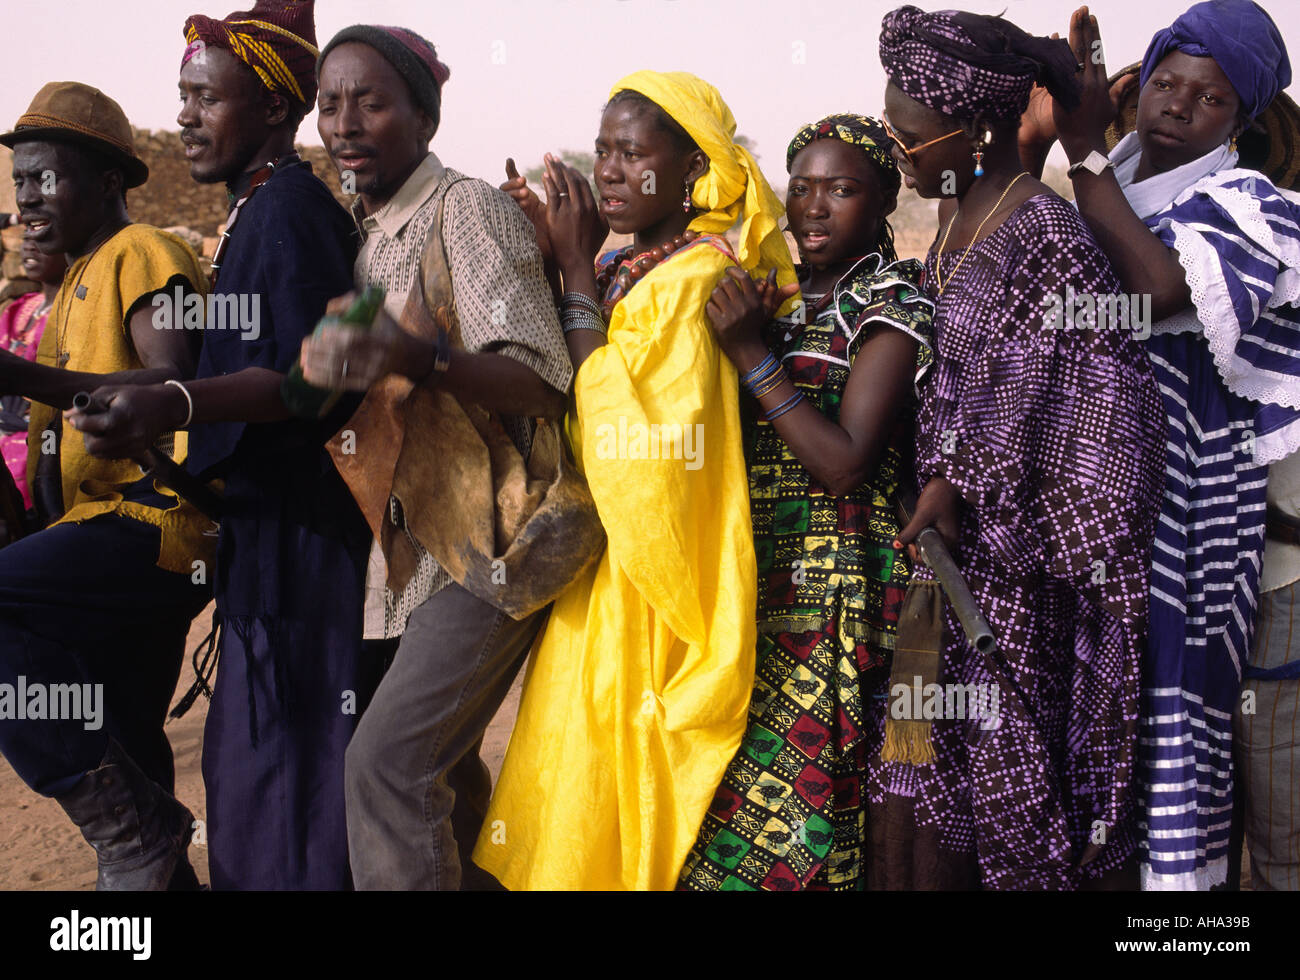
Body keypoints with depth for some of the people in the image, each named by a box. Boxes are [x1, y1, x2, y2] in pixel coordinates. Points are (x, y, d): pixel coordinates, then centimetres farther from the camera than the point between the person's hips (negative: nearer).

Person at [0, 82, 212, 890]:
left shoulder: (142, 253, -6)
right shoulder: (80, 283, 23)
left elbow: (177, 389, -23)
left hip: (156, 518, -10)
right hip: (115, 523, 10)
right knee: (118, 747, 14)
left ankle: (135, 827, -16)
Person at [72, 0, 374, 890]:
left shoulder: (291, 208, -14)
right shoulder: (262, 209, 16)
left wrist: (175, 408, -36)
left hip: (298, 540, -10)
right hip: (268, 530, 10)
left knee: (280, 764, -4)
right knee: (252, 761, 17)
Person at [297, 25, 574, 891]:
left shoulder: (467, 208, -11)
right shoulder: (368, 235, 15)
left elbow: (542, 385, -22)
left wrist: (415, 357, -36)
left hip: (490, 536, -9)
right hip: (424, 545, 9)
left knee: (389, 757, -16)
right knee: (441, 763, 15)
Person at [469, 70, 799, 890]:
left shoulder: (695, 276, -16)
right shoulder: (624, 266, 9)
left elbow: (614, 421, -24)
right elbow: (565, 398, 8)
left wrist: (577, 271, -18)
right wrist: (555, 255, 0)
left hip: (643, 582, -8)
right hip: (601, 558, 8)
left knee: (605, 781, 2)